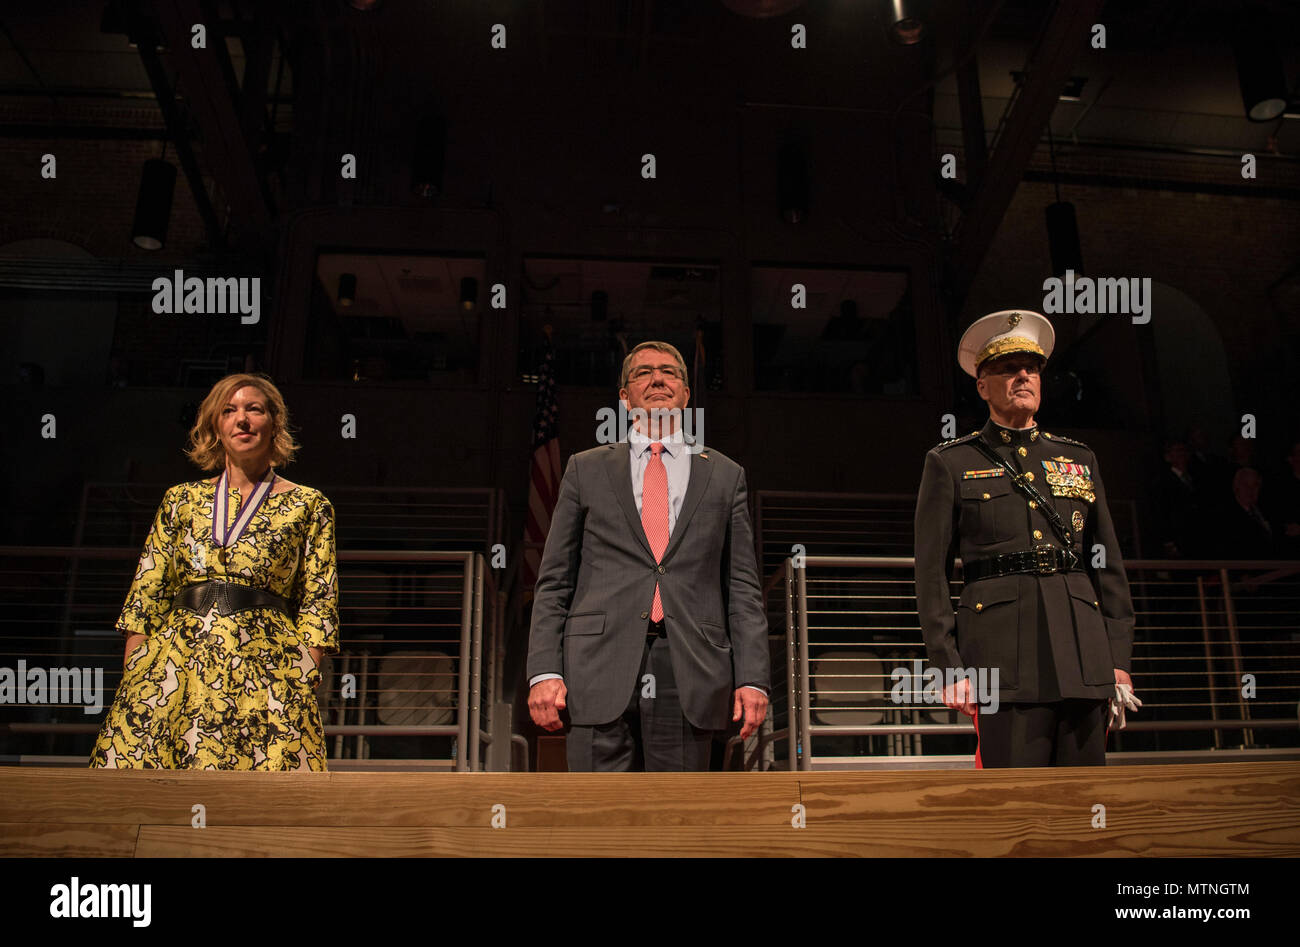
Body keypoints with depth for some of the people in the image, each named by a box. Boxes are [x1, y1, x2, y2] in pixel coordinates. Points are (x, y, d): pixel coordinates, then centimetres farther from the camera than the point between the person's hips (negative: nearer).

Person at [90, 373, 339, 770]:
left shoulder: (307, 505, 9)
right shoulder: (181, 500, 16)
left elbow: (318, 603, 5)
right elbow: (146, 594, 13)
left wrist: (304, 683, -5)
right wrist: (131, 680, 3)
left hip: (265, 666, -2)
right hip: (174, 662, 3)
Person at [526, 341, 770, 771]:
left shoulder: (725, 475, 14)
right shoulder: (586, 469, 13)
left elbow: (743, 587, 10)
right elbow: (554, 581, 9)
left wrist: (753, 678, 0)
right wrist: (544, 671, -2)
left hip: (690, 678, 1)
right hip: (601, 669, 0)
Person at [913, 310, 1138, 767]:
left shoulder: (1079, 459, 18)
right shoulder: (950, 463, 6)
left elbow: (1109, 565, 16)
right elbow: (931, 573, 1)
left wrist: (1118, 658, 8)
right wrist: (949, 665, -5)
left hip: (1083, 657, 4)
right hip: (1004, 655, -4)